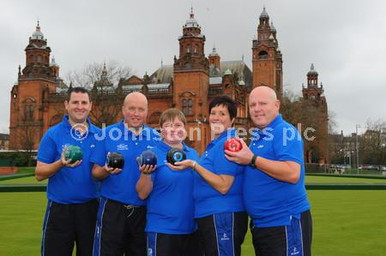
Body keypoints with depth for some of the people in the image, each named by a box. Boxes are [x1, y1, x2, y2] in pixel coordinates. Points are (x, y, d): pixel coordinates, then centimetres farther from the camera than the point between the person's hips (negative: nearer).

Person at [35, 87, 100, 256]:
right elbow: (39, 174, -5)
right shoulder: (53, 134, -4)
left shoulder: (99, 135, 4)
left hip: (90, 208, 2)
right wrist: (60, 164, -23)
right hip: (59, 209, -2)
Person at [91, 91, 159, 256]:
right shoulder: (108, 134, -2)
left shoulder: (156, 138, 5)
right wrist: (106, 171, -22)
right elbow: (95, 173, 0)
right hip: (113, 209, -2)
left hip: (144, 211, 3)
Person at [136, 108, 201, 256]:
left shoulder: (193, 154, 6)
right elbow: (142, 194, -10)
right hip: (162, 230, -4)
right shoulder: (153, 155, -6)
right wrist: (146, 173, -26)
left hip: (192, 228, 5)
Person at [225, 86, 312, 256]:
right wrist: (238, 157, 6)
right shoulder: (257, 136, 13)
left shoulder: (285, 131, -13)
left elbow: (292, 174, -27)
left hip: (285, 223, -9)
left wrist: (252, 159, -23)